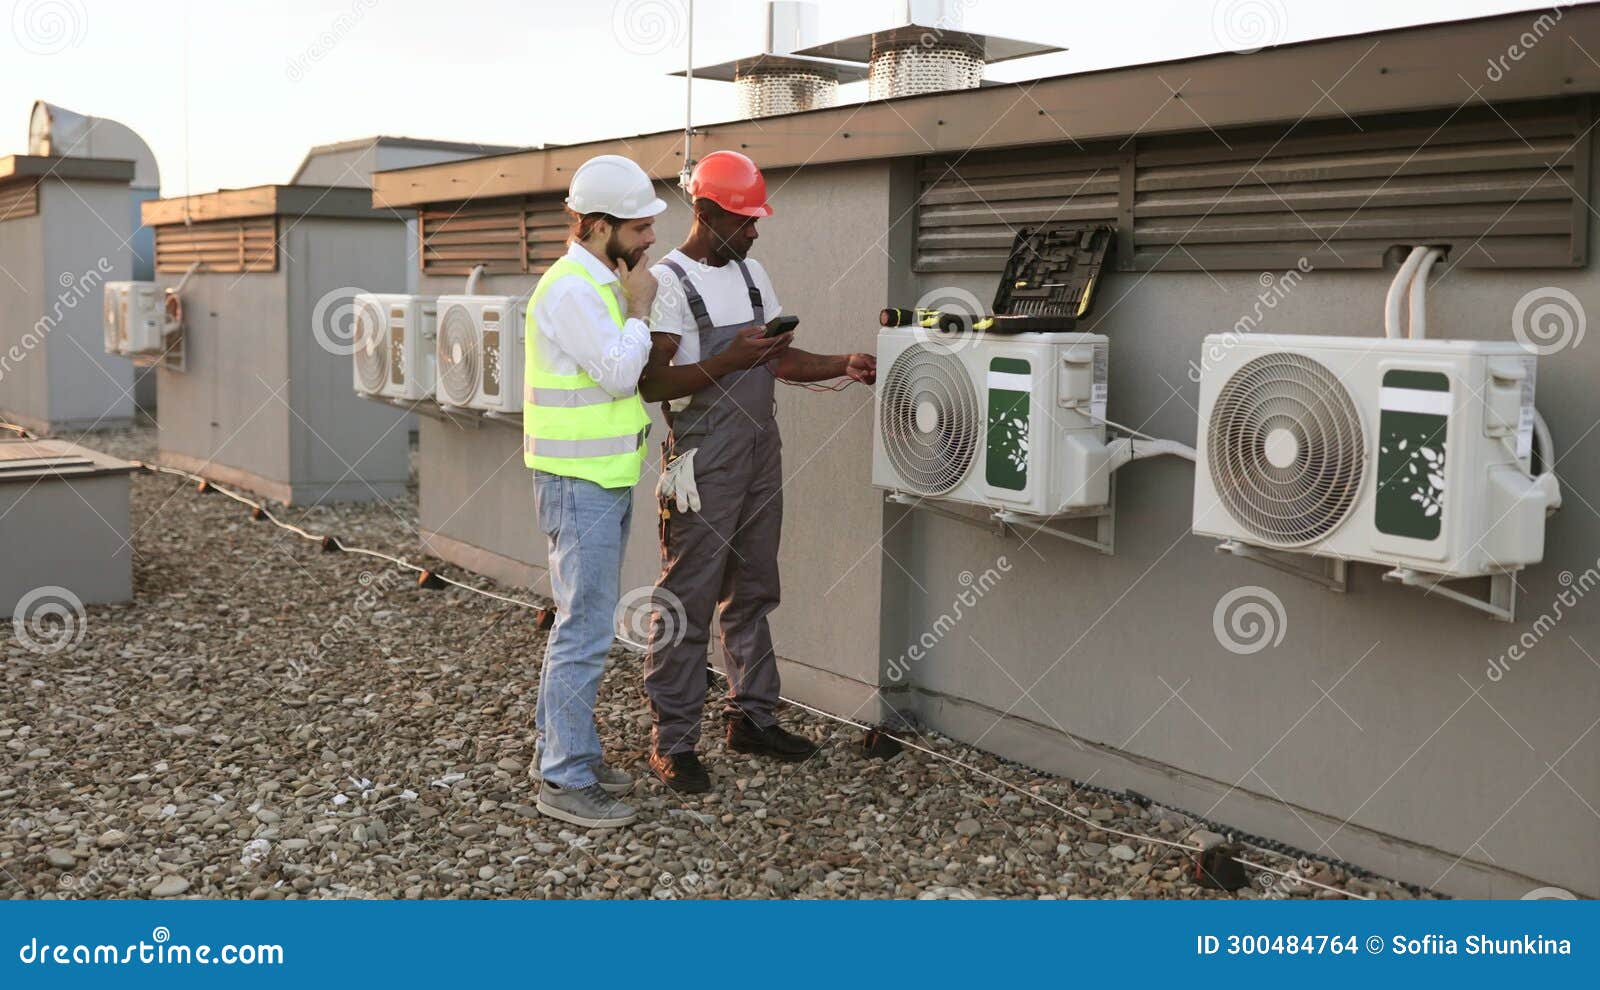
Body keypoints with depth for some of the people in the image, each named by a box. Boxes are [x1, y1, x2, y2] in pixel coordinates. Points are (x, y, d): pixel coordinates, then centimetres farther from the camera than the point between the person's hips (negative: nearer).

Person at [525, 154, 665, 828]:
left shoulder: (601, 284, 15)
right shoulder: (571, 290, -17)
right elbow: (619, 373, -21)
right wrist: (639, 309, -11)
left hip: (607, 479, 10)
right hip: (579, 483, -10)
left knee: (585, 620, 16)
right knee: (586, 628, -7)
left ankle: (558, 748, 27)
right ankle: (565, 780, 2)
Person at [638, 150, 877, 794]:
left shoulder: (752, 273, 13)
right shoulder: (667, 282, -11)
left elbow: (782, 360, 16)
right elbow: (652, 383, -17)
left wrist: (845, 367, 3)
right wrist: (729, 361, -26)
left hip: (760, 457, 8)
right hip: (703, 466, -8)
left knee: (753, 595, 15)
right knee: (686, 604, -2)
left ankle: (751, 717, 28)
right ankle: (672, 742, 7)